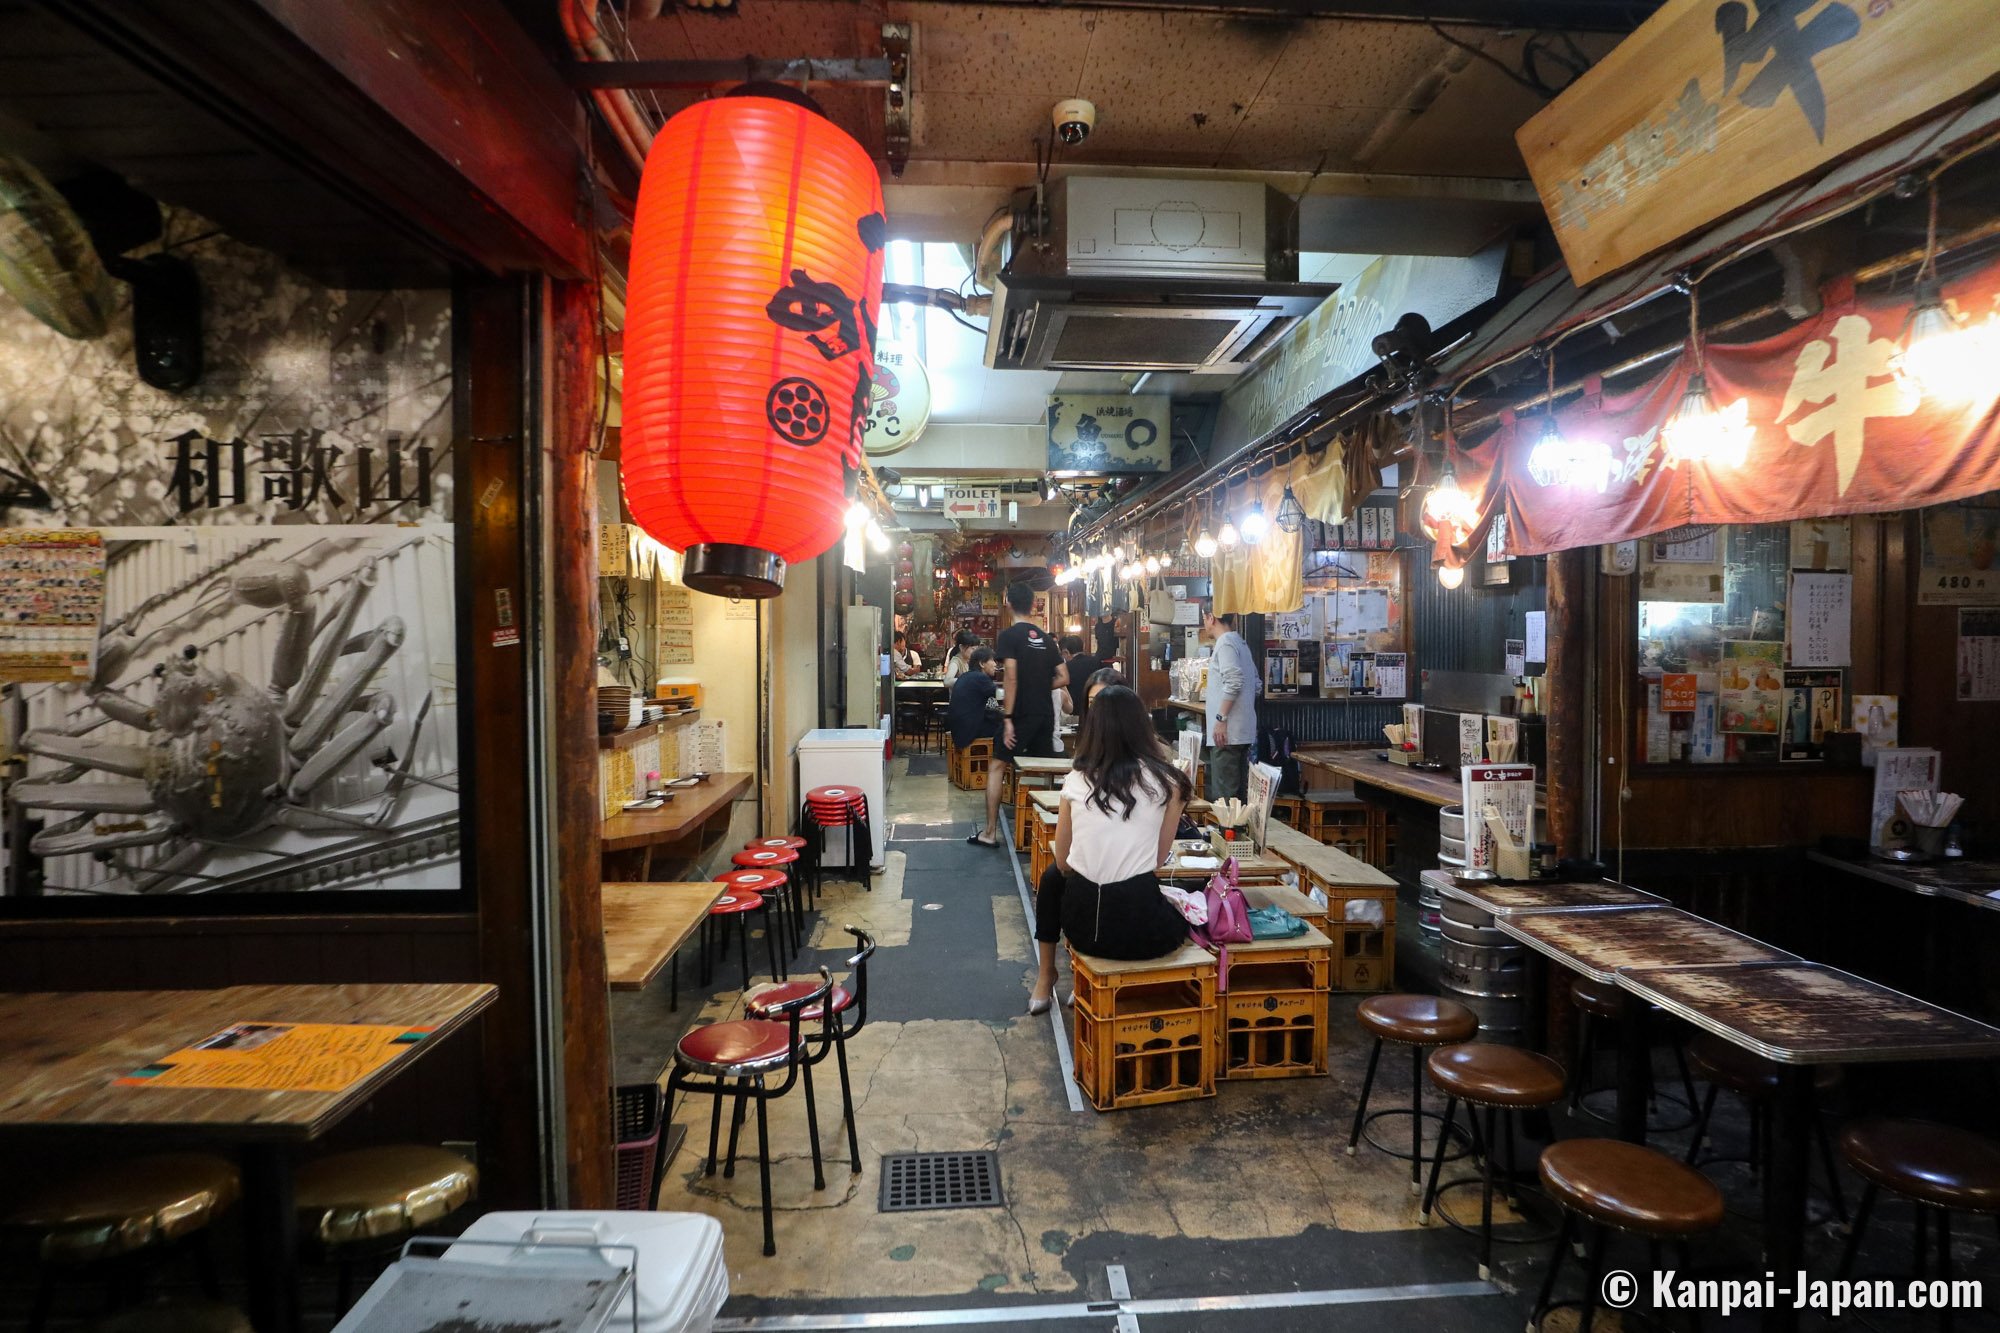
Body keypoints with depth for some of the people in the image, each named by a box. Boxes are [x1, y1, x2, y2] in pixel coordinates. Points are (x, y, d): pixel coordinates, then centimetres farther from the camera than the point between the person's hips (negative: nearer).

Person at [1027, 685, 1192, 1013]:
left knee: (1052, 877, 36)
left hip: (1080, 923, 2)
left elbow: (1063, 862, 11)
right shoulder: (1166, 779, -4)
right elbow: (1158, 859, 3)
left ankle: (1045, 980, 39)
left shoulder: (1076, 780, 2)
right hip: (1139, 926, -2)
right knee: (1180, 916, 33)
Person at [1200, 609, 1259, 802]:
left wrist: (1221, 719, -21)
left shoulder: (1225, 643, -11)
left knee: (1223, 793, -8)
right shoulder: (1239, 642, 18)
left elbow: (1233, 682, -22)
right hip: (1243, 731, 10)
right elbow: (1255, 683, 20)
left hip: (1227, 731, -10)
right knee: (1240, 790, 13)